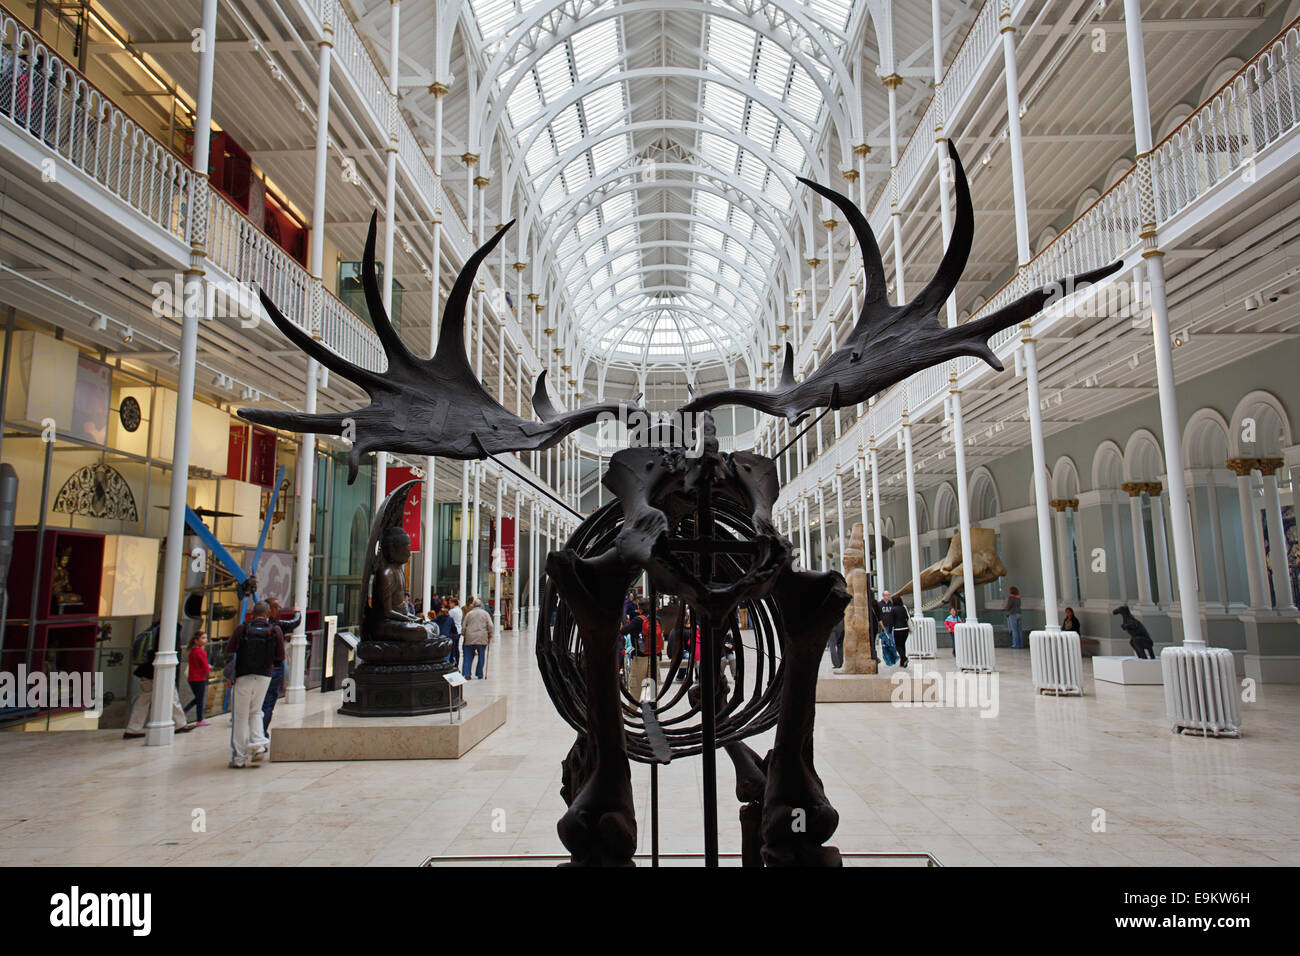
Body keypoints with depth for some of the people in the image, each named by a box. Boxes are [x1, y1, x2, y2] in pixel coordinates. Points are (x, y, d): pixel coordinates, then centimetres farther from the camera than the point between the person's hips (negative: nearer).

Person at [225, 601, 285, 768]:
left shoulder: (242, 629, -6)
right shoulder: (275, 630, -3)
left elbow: (229, 651, 3)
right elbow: (281, 657, 0)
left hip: (243, 677, -2)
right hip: (264, 677, 2)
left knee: (240, 717, 8)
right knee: (255, 712, 22)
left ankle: (238, 757, 11)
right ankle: (258, 745, 5)